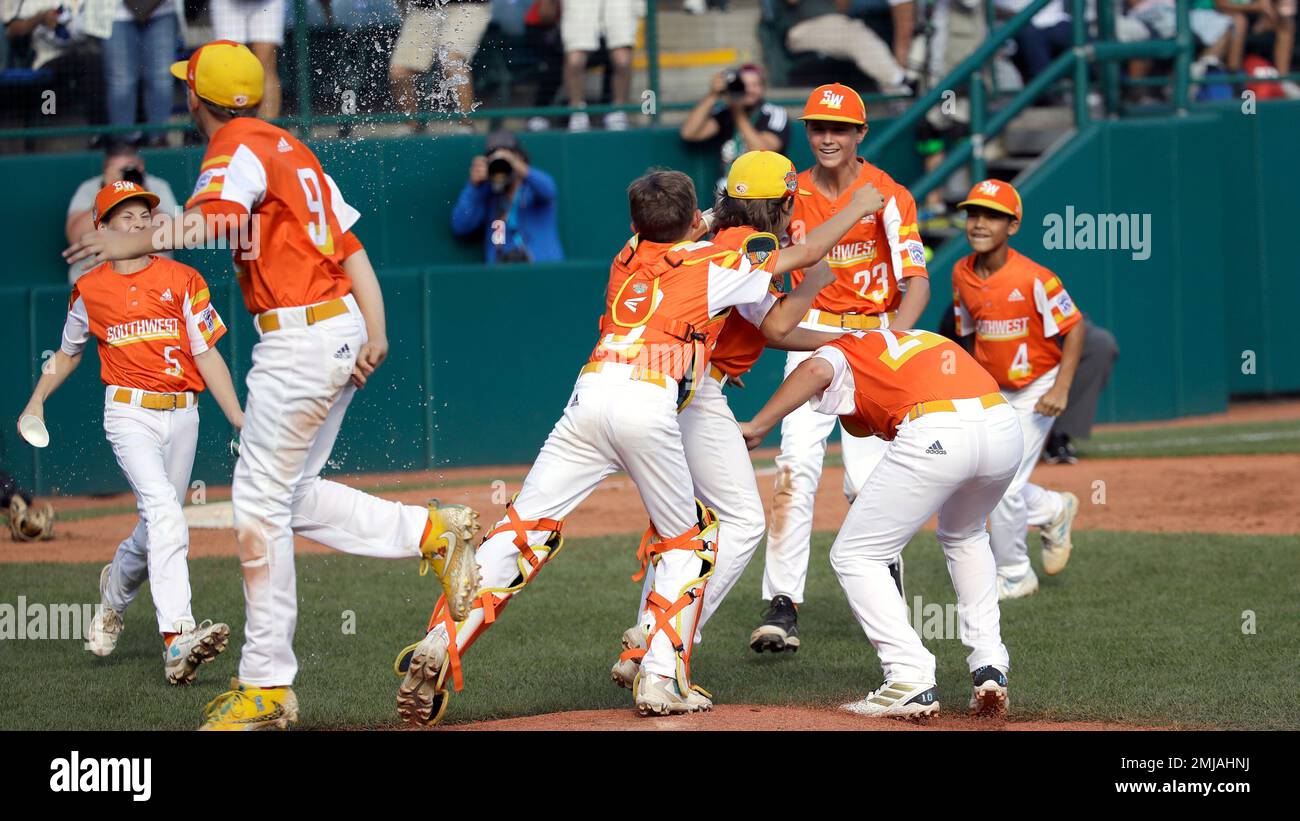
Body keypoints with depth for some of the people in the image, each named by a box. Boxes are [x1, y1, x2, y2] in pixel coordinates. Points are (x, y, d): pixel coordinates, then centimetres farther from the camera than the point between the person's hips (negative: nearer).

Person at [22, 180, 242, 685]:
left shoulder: (183, 281, 4)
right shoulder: (90, 289, 5)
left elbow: (207, 355, 3)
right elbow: (69, 351, 21)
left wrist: (239, 419, -5)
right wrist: (37, 400, 12)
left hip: (182, 415, 3)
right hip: (129, 412, -3)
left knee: (156, 528, 9)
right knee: (164, 511, -23)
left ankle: (114, 595, 42)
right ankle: (178, 640, -33)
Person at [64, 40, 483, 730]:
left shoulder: (238, 148, -10)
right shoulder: (287, 148, 18)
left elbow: (215, 215, -33)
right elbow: (350, 241, 12)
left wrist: (134, 243, -40)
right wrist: (375, 331, 5)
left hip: (299, 336, -10)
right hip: (342, 328, 10)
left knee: (261, 501, -5)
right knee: (293, 495, 19)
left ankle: (265, 687, -3)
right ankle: (434, 531, 15)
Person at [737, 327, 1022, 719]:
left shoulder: (844, 351, 23)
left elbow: (817, 369, -1)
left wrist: (757, 427, -1)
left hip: (934, 436, -6)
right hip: (1005, 426, 6)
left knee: (854, 555, 11)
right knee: (963, 535, 35)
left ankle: (911, 680, -3)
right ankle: (990, 668, 25)